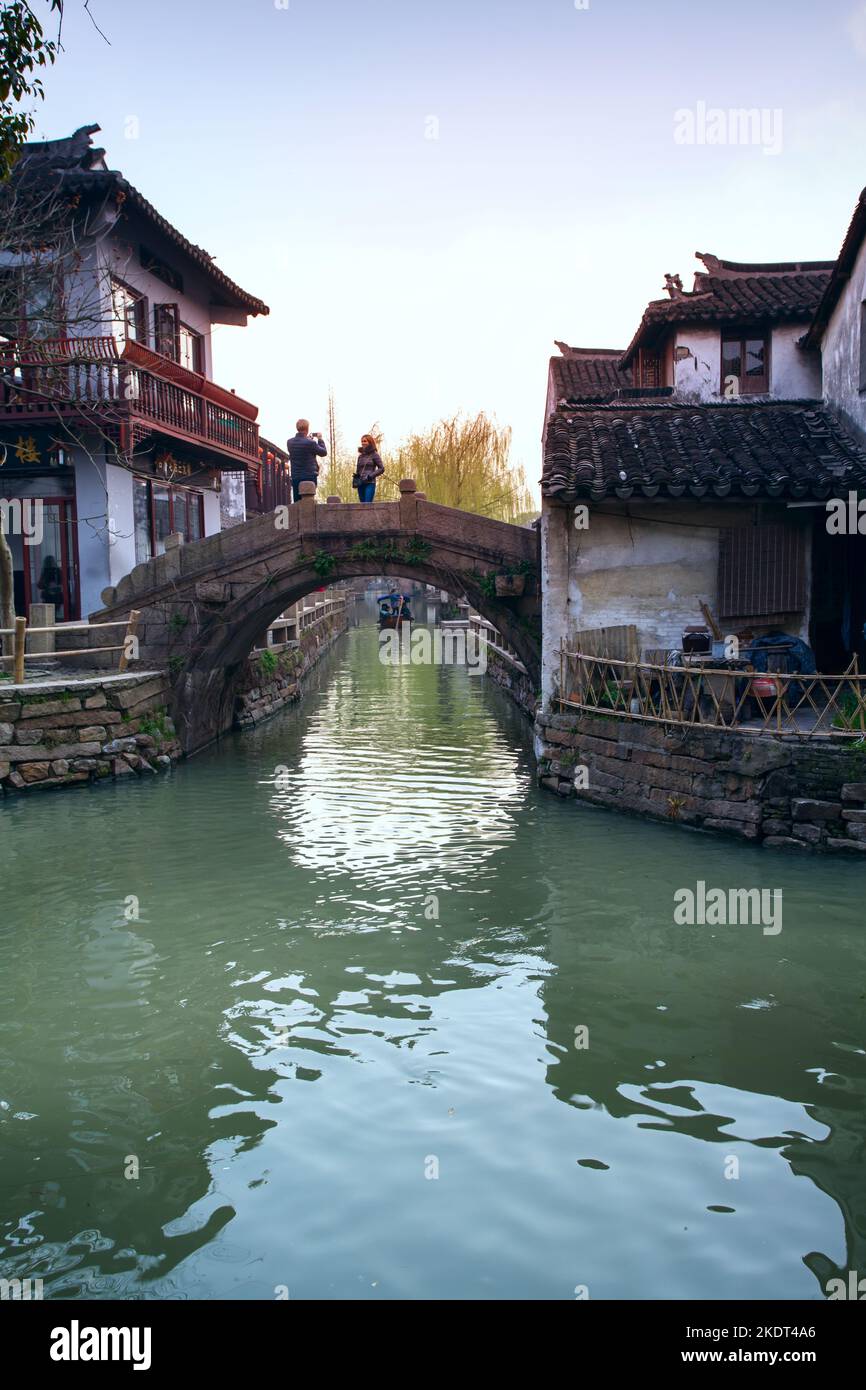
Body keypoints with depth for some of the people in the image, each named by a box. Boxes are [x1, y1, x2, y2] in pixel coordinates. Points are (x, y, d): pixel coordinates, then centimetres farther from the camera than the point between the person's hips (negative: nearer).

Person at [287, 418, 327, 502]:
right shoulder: (310, 443, -13)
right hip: (310, 476, -4)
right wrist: (320, 439, 13)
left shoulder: (290, 442, 2)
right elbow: (323, 452, -1)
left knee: (296, 503, 6)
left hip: (295, 477, 4)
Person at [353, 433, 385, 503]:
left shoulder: (374, 455, 1)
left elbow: (381, 468, -3)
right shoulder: (360, 456, 16)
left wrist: (370, 476, -12)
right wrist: (355, 478, 0)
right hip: (361, 484, 5)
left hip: (370, 484, -5)